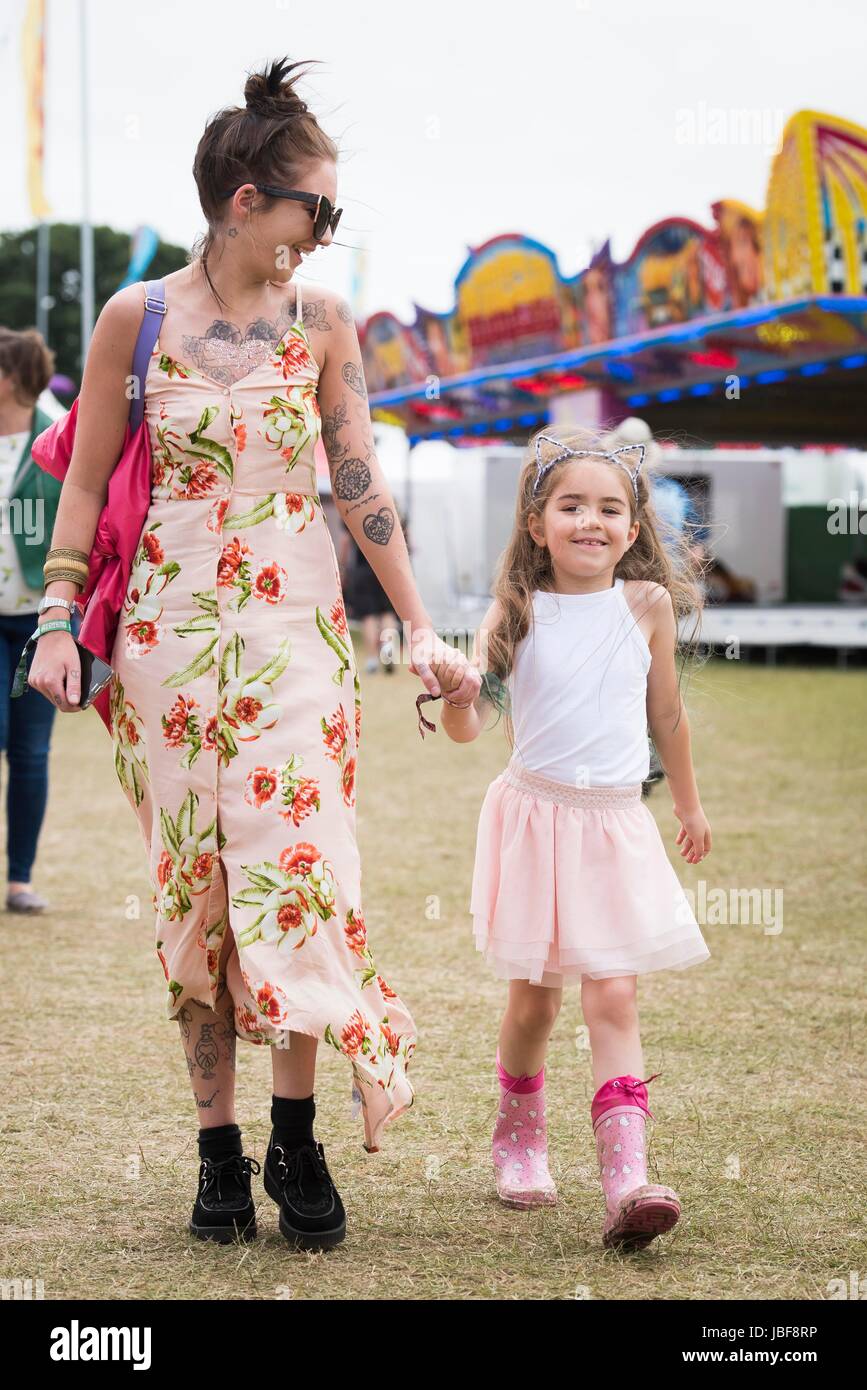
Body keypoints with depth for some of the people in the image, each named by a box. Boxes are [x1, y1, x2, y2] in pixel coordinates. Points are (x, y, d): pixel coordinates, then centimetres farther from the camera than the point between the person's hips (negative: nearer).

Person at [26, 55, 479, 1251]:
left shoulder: (322, 322, 2)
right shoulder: (136, 319, -2)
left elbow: (360, 484, 5)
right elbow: (87, 481, 4)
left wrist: (420, 628, 4)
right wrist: (61, 623, -1)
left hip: (295, 627, 1)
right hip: (169, 628, -1)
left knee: (295, 865, -8)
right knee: (192, 883, 3)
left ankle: (296, 1141, 3)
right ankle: (218, 1146, 11)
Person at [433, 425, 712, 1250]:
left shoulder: (646, 605, -1)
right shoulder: (516, 613, -5)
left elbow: (667, 714, 13)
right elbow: (468, 728, -9)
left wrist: (690, 806, 24)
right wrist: (456, 695, -32)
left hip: (617, 825, 0)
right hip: (535, 816, 0)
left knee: (613, 998, -9)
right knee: (534, 996, 9)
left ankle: (626, 1180, -17)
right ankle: (520, 1137, 34)